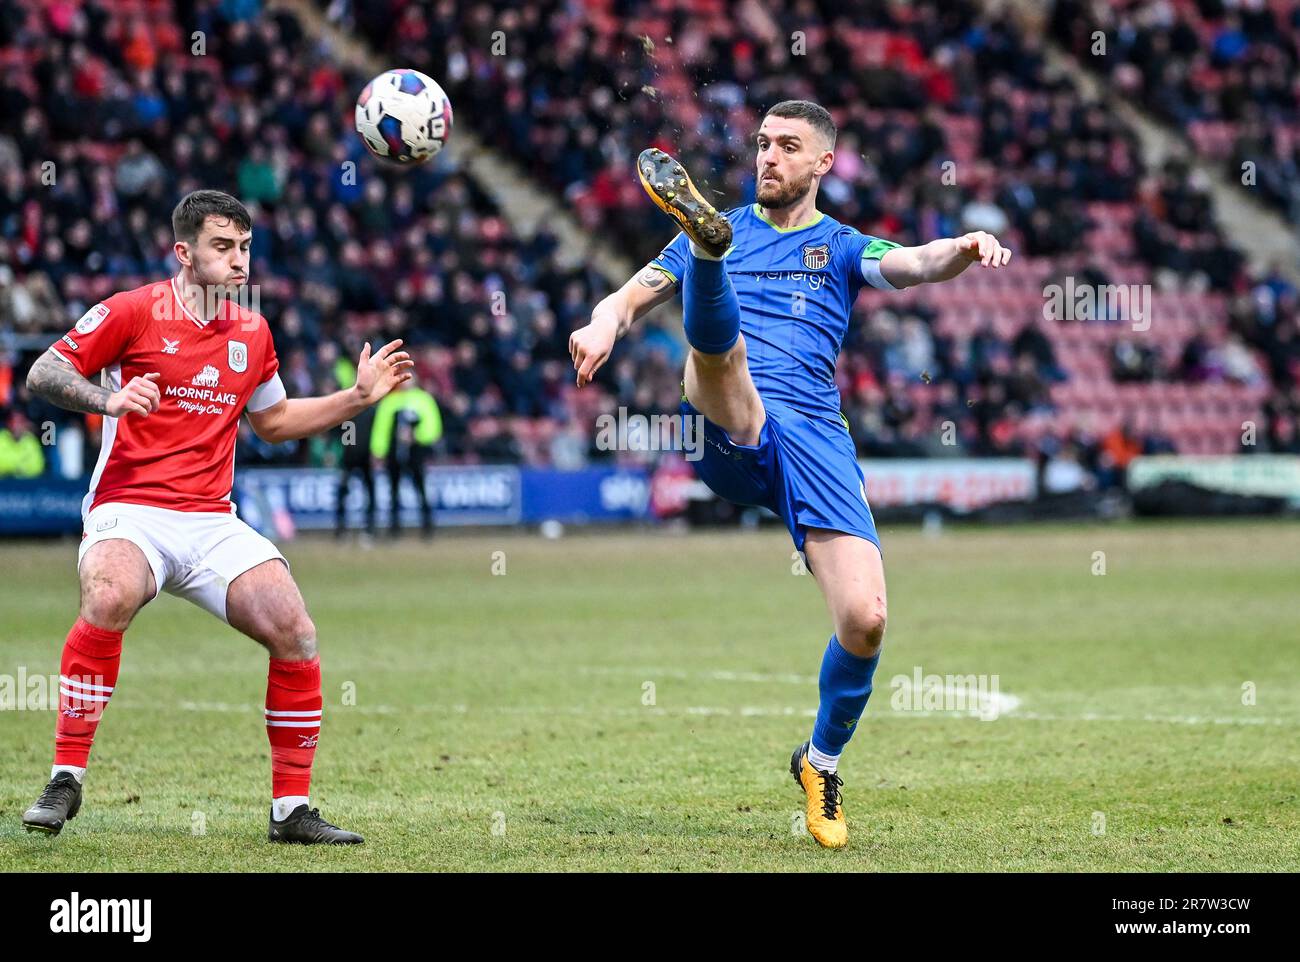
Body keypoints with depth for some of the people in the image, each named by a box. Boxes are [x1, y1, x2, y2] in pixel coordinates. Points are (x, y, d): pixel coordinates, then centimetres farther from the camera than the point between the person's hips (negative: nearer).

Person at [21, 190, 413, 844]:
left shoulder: (252, 331, 14)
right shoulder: (132, 312, -3)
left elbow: (273, 421, 29)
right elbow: (41, 373, -3)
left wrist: (359, 396, 17)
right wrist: (108, 399, -22)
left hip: (213, 522, 5)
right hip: (129, 512, -5)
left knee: (295, 634, -12)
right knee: (110, 598, -36)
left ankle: (292, 809, 2)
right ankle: (65, 780, -24)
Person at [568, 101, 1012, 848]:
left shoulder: (840, 247, 20)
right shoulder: (730, 229, 23)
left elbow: (911, 263, 0)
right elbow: (638, 294, 15)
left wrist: (964, 250, -24)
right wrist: (604, 325, -10)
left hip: (814, 438, 0)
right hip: (728, 428, 0)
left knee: (865, 619, -14)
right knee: (717, 337, -34)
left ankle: (822, 760, 9)